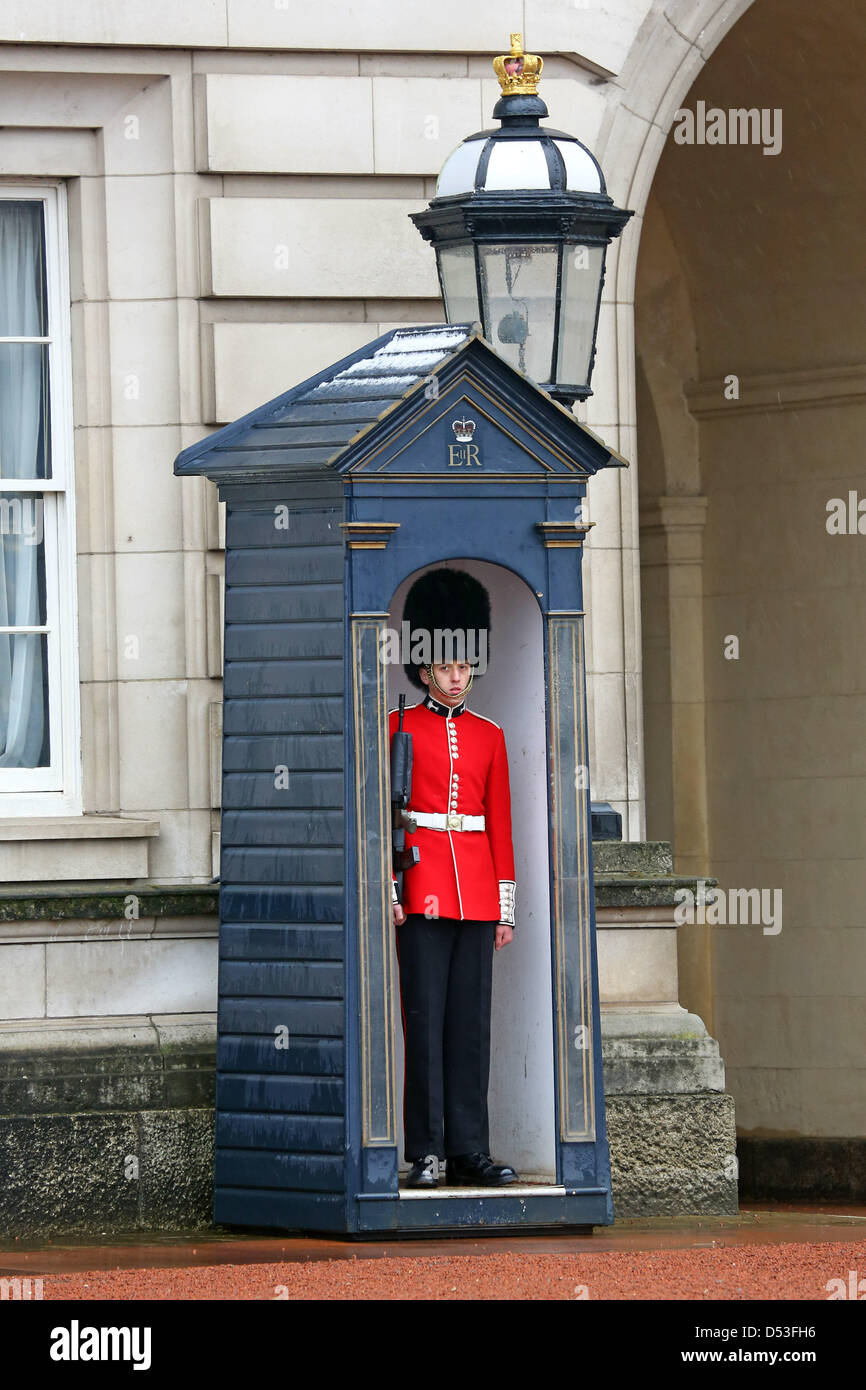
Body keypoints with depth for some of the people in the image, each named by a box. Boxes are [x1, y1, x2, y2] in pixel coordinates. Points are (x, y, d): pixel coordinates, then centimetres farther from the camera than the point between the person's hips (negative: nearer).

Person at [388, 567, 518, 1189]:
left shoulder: (489, 736, 13)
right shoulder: (399, 728, 2)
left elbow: (501, 825, 14)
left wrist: (506, 907, 9)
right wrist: (386, 888, -10)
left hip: (477, 896, 4)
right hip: (423, 890, -4)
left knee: (472, 1021, 3)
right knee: (425, 1018, -5)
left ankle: (470, 1151, 5)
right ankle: (427, 1153, -3)